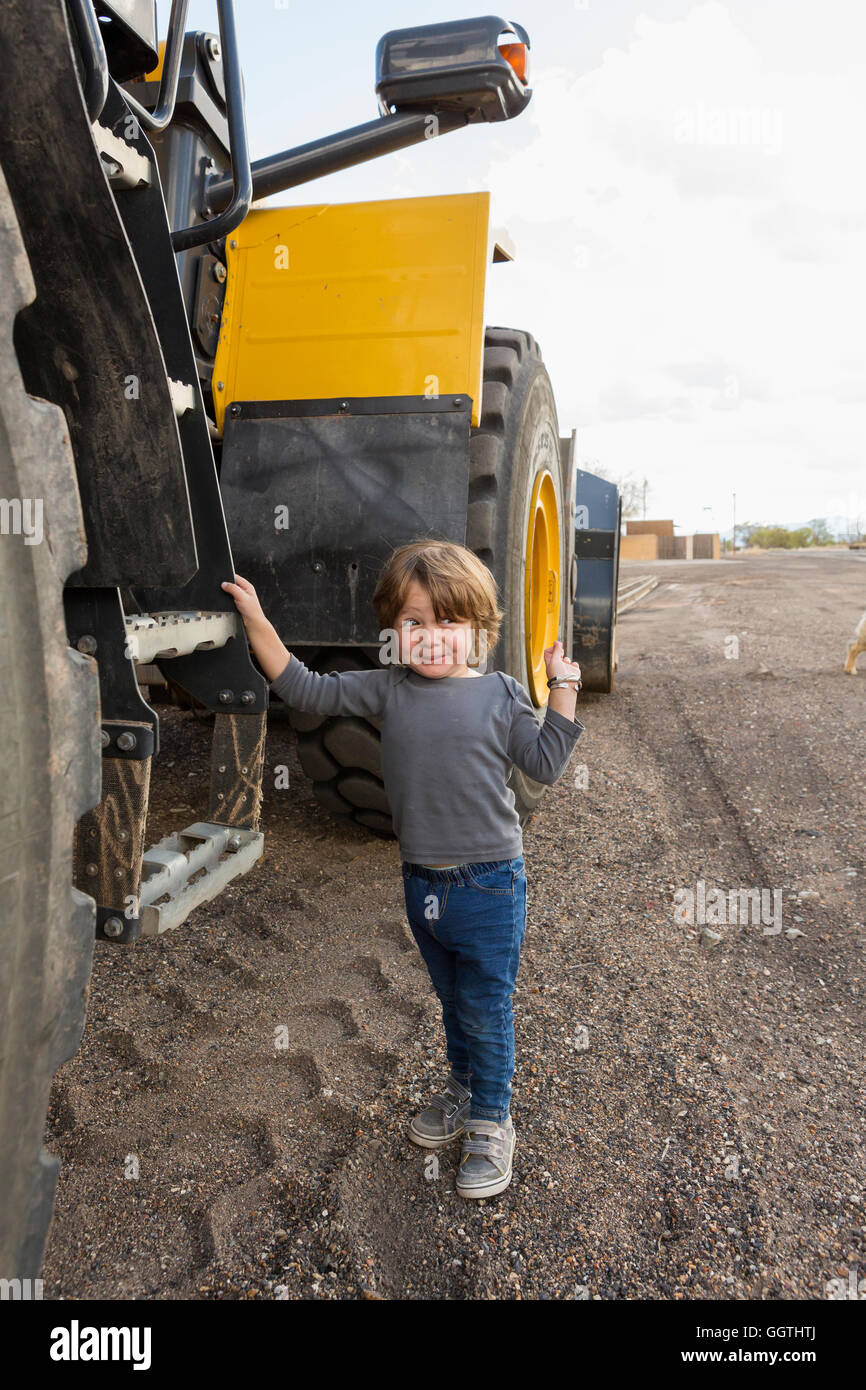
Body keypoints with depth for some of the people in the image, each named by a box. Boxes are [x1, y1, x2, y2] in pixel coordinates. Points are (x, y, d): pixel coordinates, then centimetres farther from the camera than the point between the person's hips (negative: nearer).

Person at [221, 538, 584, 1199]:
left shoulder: (501, 694, -6)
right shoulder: (387, 690, -1)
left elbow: (545, 765, -1)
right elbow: (306, 689, -3)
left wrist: (562, 690, -6)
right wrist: (258, 623, -8)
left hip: (488, 885, -3)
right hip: (422, 883, 4)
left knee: (486, 1008, 8)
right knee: (452, 999, 25)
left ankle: (491, 1121, 30)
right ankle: (462, 1086, 49)